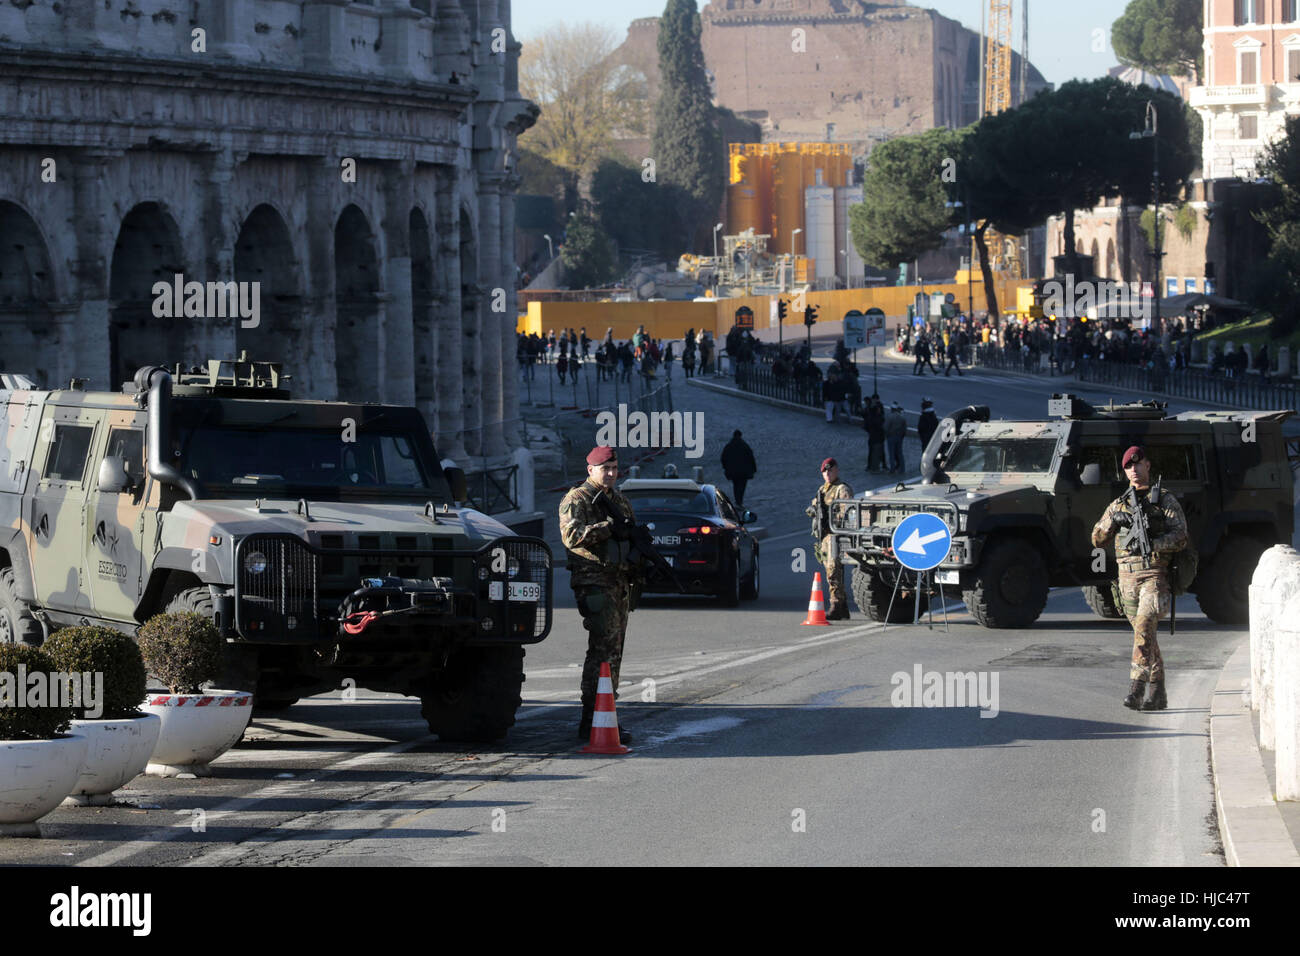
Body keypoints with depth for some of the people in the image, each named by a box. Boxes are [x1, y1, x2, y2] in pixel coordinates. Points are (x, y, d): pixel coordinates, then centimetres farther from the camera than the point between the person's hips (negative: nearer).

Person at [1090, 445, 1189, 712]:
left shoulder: (1166, 501, 3)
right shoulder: (1118, 505, 17)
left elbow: (1180, 539, -7)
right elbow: (1097, 539, 13)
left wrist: (1151, 542, -23)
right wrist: (1113, 522, -7)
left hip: (1155, 575, -5)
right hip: (1128, 577, 5)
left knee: (1144, 629, -22)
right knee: (1146, 636, 10)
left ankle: (1136, 689, -28)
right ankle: (1157, 694, 17)